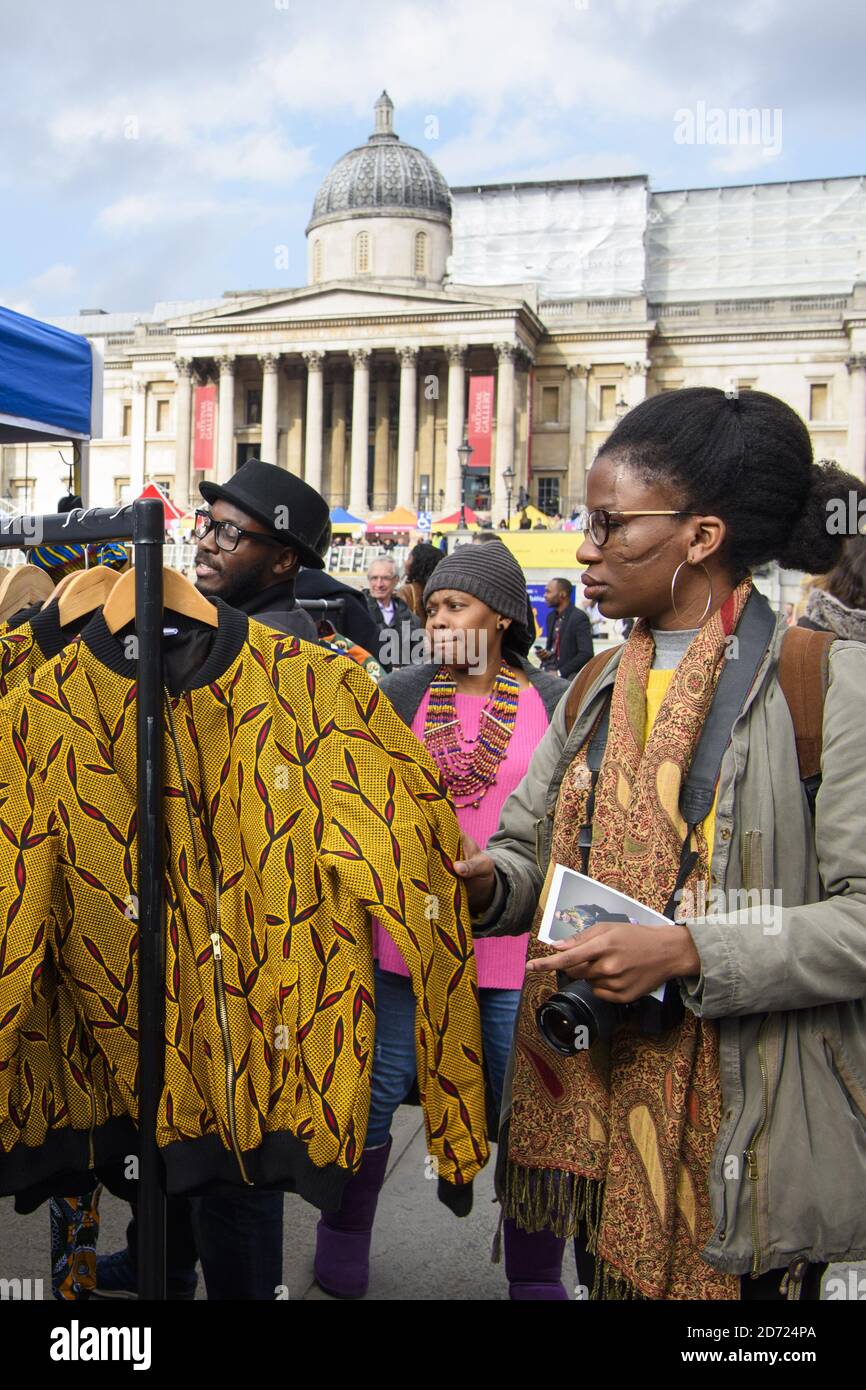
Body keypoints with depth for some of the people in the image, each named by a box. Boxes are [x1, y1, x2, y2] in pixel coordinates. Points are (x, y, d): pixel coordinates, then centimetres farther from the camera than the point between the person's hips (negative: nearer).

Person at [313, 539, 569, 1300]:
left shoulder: (554, 701, 0)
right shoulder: (401, 695, 0)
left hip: (516, 947, 0)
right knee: (372, 1096, 13)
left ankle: (534, 1274, 34)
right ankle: (345, 1242, 39)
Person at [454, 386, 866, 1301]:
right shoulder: (595, 690, 9)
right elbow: (530, 851, 12)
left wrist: (686, 953, -24)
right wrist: (483, 880, -9)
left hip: (743, 1127, -5)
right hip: (592, 1098, 6)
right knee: (606, 1276, 21)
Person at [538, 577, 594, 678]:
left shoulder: (579, 617, -11)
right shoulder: (551, 617, 12)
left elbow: (586, 653, -17)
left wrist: (560, 672, -19)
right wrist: (546, 653, 0)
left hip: (569, 676, -6)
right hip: (548, 672, 6)